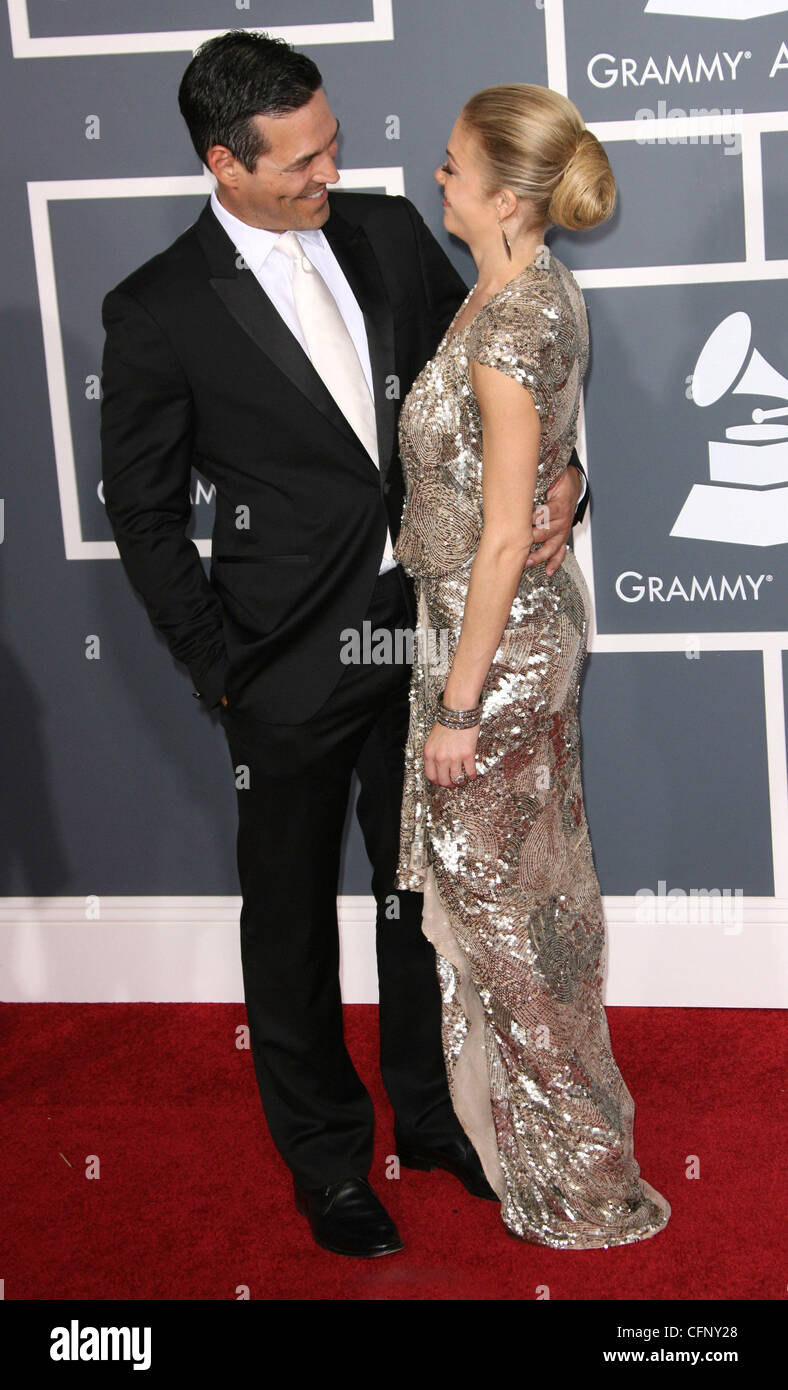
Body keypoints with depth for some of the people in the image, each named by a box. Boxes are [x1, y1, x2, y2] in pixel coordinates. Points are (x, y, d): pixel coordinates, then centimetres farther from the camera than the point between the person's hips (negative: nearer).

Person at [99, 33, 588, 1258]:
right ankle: (325, 1152, 32)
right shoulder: (158, 313, -13)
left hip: (422, 635, 5)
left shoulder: (388, 232, -1)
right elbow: (143, 514, -6)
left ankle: (430, 1109, 40)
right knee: (293, 918, 13)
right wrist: (223, 673, -7)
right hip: (292, 668, -4)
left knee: (424, 889, 19)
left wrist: (555, 473, -10)